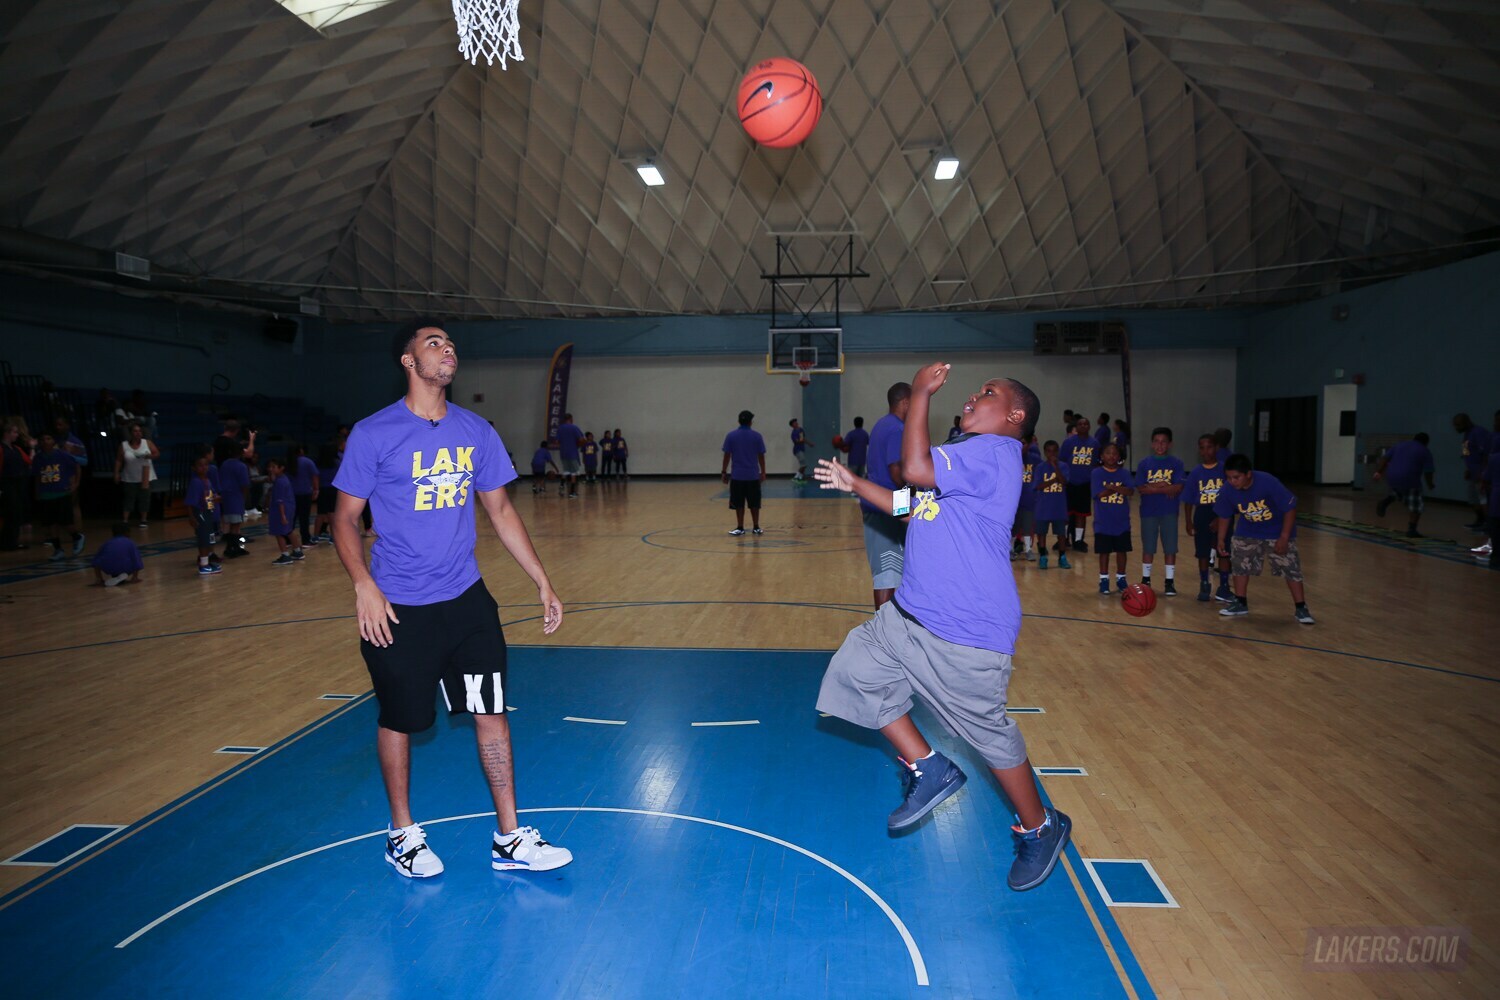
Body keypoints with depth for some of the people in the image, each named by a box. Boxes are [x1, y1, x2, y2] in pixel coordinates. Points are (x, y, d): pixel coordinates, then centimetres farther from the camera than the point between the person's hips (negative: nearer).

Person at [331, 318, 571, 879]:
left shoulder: (476, 431, 4)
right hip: (398, 609, -4)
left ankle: (509, 840, 19)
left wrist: (542, 582, 7)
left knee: (491, 711, 6)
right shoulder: (374, 434, -8)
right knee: (398, 721, 10)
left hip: (467, 600, 4)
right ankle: (402, 834, 33)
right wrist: (363, 584, -20)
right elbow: (345, 519, -4)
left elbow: (501, 511, 11)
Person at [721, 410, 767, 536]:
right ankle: (756, 527, 14)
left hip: (737, 476, -1)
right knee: (754, 503, 10)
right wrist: (763, 472, 10)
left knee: (739, 504, 5)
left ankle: (740, 528, 6)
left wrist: (724, 472, 6)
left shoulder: (731, 436, -2)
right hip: (753, 476, 1)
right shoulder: (757, 436, -1)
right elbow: (761, 456, 1)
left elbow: (727, 456, -2)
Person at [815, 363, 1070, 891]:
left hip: (966, 634, -10)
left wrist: (921, 395, -19)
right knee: (857, 671, 8)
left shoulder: (994, 450, -16)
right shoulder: (965, 455, 17)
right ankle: (928, 769, 21)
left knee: (990, 731, 4)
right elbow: (915, 508, 24)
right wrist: (856, 485, 18)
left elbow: (916, 468, -30)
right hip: (911, 614, 10)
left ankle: (1039, 829, 30)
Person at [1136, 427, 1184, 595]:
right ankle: (1145, 579, 20)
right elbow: (1141, 489, -8)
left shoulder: (1176, 463, -1)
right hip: (1149, 511, 0)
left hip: (1169, 512, 0)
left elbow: (1178, 488, -11)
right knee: (1148, 547, 8)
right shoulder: (1144, 463, 0)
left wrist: (1153, 487, -14)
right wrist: (1165, 488, -13)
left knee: (1170, 547, 3)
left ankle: (1170, 581, 12)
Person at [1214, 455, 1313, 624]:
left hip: (1277, 531, -4)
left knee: (1291, 568, -5)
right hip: (1248, 532, 4)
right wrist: (1221, 540, 0)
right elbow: (1224, 516, -3)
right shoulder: (1227, 490, -21)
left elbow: (1290, 508, -23)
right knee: (1239, 564, 3)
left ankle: (1301, 608, 5)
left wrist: (1284, 537, -22)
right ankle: (1241, 604, 17)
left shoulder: (1268, 482, -33)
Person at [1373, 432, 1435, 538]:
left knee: (1399, 493, 32)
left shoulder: (1399, 444, 18)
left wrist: (1379, 472, 7)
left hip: (1392, 477, 4)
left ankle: (1388, 499, 3)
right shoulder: (1425, 452, 7)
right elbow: (1428, 472, 4)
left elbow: (1385, 458, 10)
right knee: (1415, 505, 8)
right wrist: (1430, 485, 18)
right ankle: (1411, 530, 4)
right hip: (1409, 480, -4)